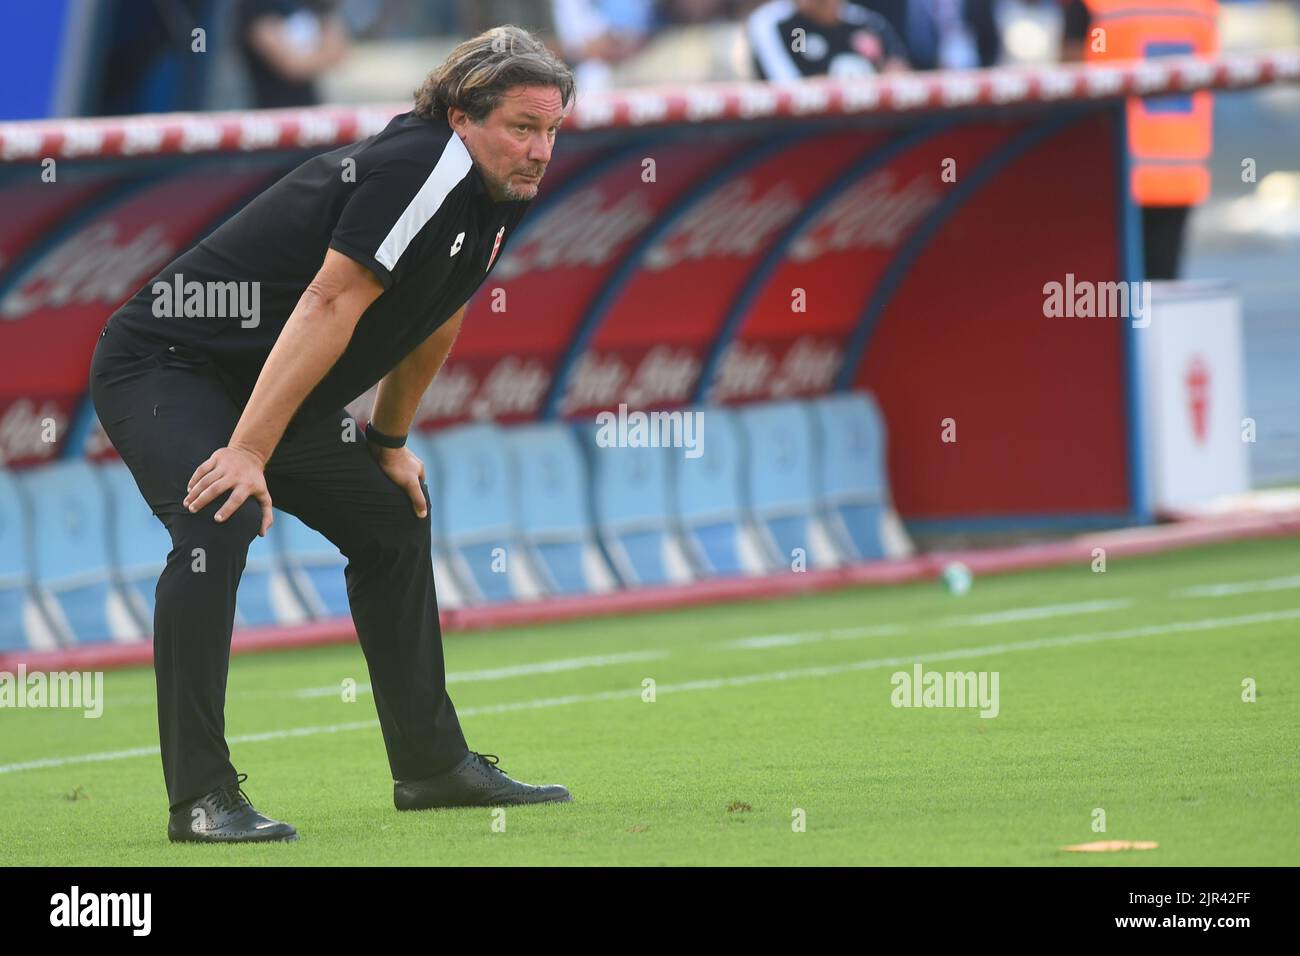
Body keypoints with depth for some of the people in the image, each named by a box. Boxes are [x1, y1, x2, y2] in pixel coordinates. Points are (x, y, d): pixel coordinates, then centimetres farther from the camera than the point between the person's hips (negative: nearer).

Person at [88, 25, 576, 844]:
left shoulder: (497, 195, 5)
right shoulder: (423, 168, -26)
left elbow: (434, 322, 20)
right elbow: (329, 305, -31)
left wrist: (391, 445, 24)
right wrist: (248, 452, -35)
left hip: (263, 393, 11)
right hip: (162, 367, -10)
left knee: (395, 519, 18)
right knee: (221, 522, -32)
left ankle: (433, 766, 30)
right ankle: (201, 797, -31)